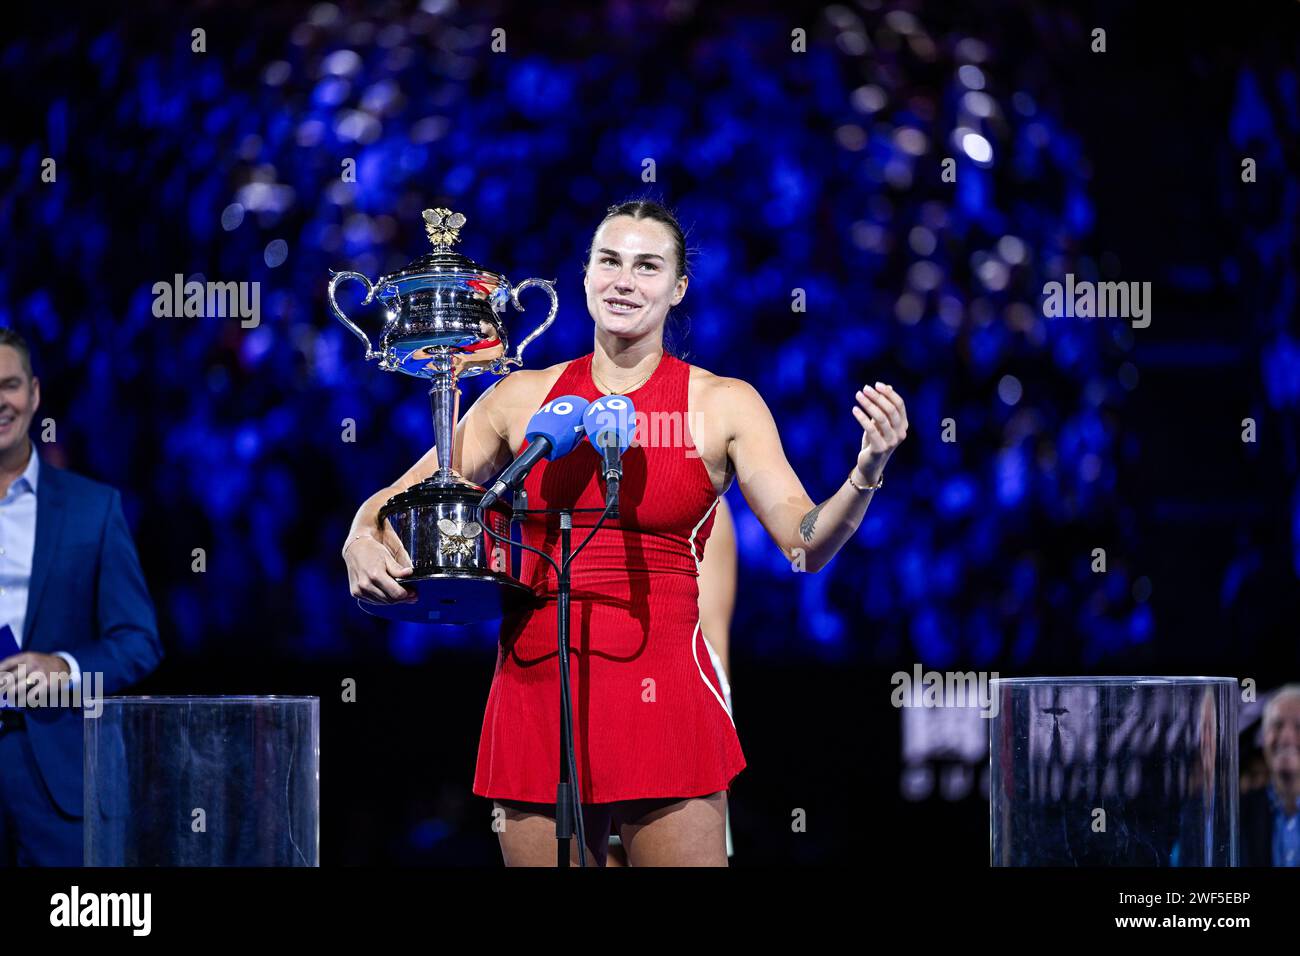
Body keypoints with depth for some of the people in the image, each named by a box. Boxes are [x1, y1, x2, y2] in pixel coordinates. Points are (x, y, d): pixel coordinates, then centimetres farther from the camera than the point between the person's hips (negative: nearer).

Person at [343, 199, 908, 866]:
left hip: (661, 692, -2)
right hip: (535, 686, 2)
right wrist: (364, 547, -10)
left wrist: (865, 473, -22)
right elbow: (394, 502, 13)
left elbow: (805, 544, -3)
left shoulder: (722, 405, 3)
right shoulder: (523, 398, 8)